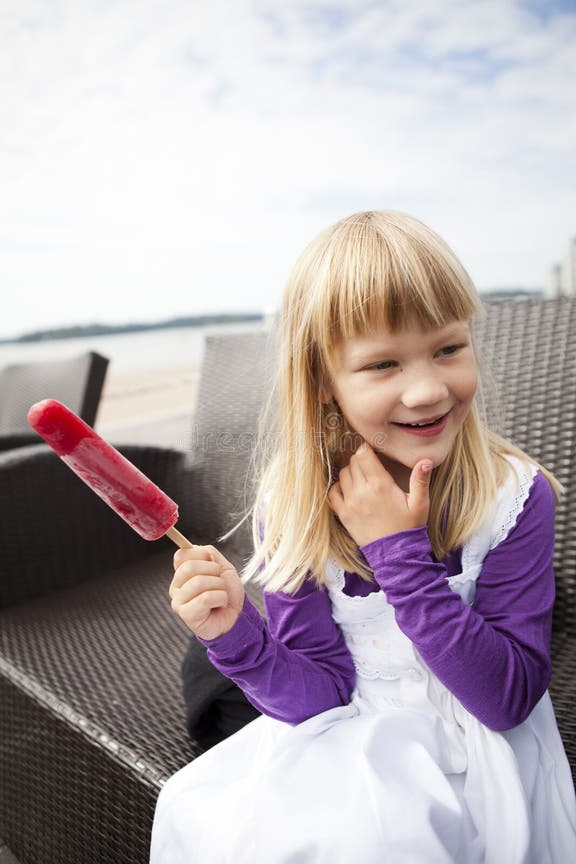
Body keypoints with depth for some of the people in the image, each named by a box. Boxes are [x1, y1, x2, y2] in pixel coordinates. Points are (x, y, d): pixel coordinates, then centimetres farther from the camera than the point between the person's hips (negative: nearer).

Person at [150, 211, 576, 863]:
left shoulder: (513, 495, -17)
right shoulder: (293, 507, -13)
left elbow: (509, 699, -18)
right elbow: (318, 696, -8)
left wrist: (401, 550, -27)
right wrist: (235, 635, -28)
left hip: (472, 747, -1)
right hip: (342, 737, 2)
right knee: (196, 808, -18)